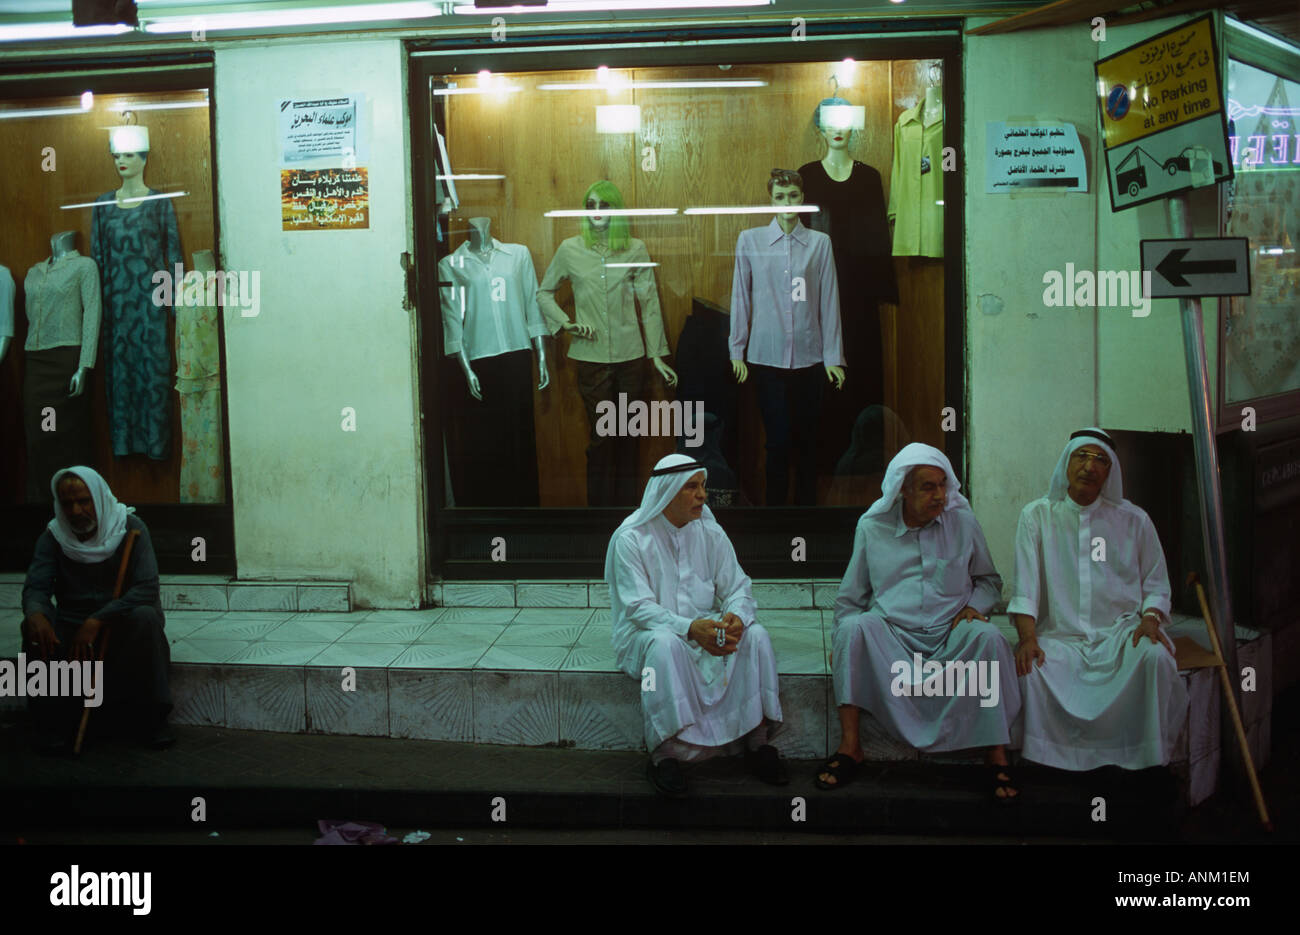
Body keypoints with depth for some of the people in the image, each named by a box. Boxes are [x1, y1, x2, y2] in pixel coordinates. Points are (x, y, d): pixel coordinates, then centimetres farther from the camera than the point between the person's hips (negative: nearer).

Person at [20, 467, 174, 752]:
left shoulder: (130, 528, -11)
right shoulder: (53, 538, -2)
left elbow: (147, 587, -21)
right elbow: (36, 587, -12)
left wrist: (96, 621, -33)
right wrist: (36, 614, -39)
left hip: (121, 622, -2)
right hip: (72, 624, 2)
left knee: (145, 617, -35)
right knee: (33, 626, -28)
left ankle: (150, 718, -19)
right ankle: (52, 721, -14)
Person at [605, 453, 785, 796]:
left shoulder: (710, 532, 5)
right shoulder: (630, 539, -11)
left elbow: (737, 587, 3)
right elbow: (639, 607, -18)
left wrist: (736, 617, -23)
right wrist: (690, 628, -34)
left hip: (706, 628, 4)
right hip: (646, 634, -4)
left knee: (756, 636, -23)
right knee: (665, 643, -39)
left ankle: (757, 745, -16)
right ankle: (663, 755, -31)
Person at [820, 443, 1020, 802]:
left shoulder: (962, 521, 6)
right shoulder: (872, 526, 5)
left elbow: (989, 580, 18)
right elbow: (851, 597, 12)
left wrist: (976, 605, -3)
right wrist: (841, 643, -1)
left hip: (950, 634, 0)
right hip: (890, 633, 0)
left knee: (988, 636, -32)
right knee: (854, 627, -32)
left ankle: (997, 754, -25)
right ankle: (849, 744, -28)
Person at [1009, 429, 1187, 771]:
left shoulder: (1134, 520, 11)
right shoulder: (1037, 516, 9)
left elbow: (1156, 585, 13)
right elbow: (1025, 588, 1)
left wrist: (1149, 619, -9)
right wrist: (1028, 637, -14)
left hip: (1121, 631, 1)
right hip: (1060, 636, -1)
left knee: (1155, 657, -32)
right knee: (1032, 670, -33)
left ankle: (1148, 765, -17)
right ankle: (1048, 767, -15)